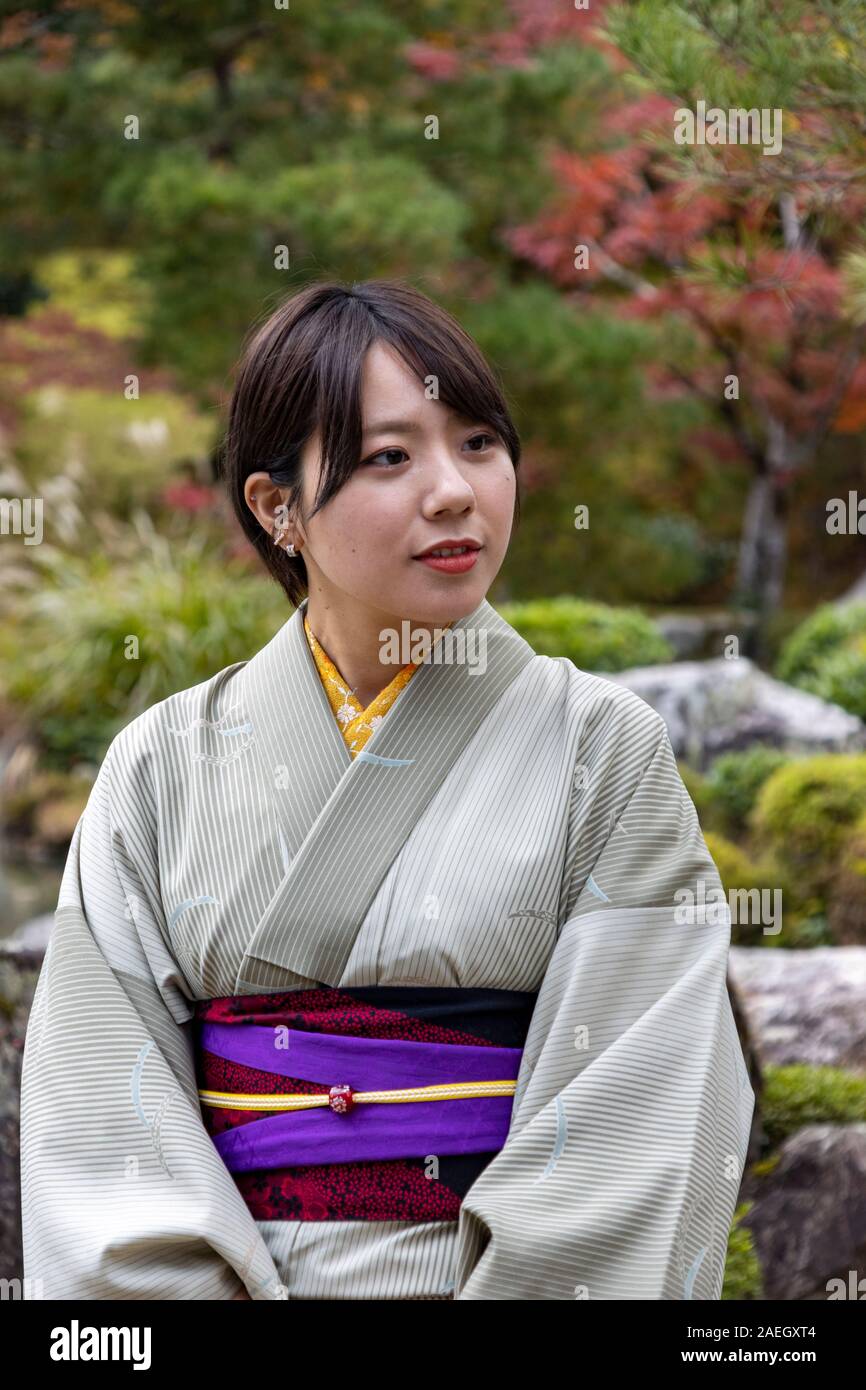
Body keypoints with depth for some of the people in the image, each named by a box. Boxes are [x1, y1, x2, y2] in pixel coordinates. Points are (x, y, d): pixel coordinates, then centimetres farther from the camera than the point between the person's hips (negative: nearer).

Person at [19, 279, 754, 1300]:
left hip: (515, 1276, -2)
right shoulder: (163, 766, 3)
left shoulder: (606, 750, -2)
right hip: (237, 1272, 2)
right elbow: (101, 1116, -2)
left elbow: (631, 1119, -9)